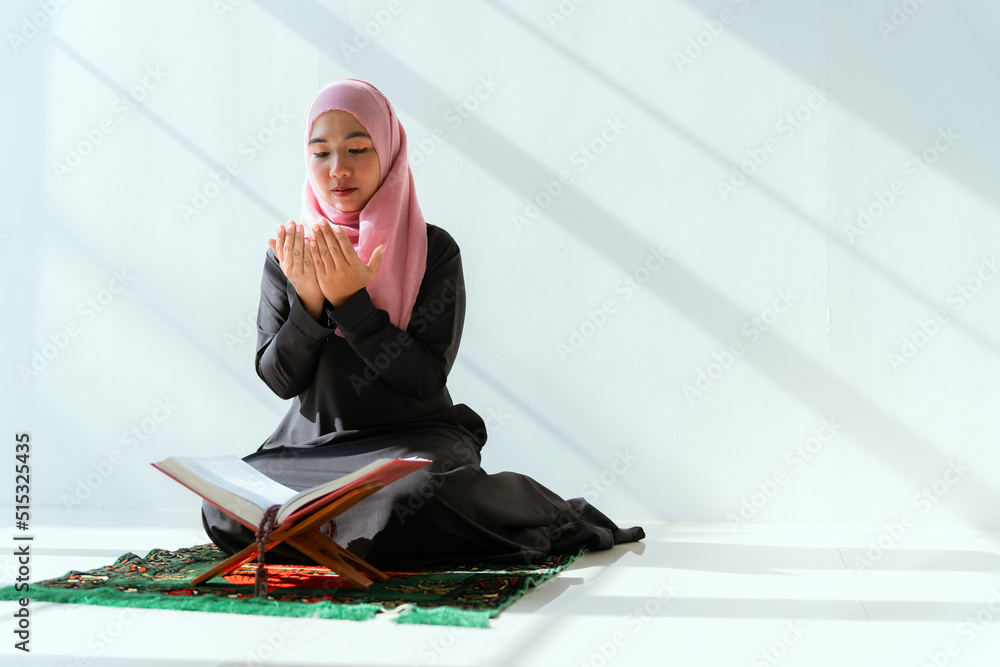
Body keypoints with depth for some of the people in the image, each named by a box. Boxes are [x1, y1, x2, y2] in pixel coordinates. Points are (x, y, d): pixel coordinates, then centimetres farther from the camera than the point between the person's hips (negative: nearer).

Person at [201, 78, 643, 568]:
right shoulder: (289, 252, 4)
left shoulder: (435, 250, -6)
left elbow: (427, 380, -13)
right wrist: (309, 301, -18)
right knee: (224, 507, -23)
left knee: (413, 503, -37)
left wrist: (351, 302, -22)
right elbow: (278, 378, -1)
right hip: (311, 444, 4)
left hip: (414, 440, -3)